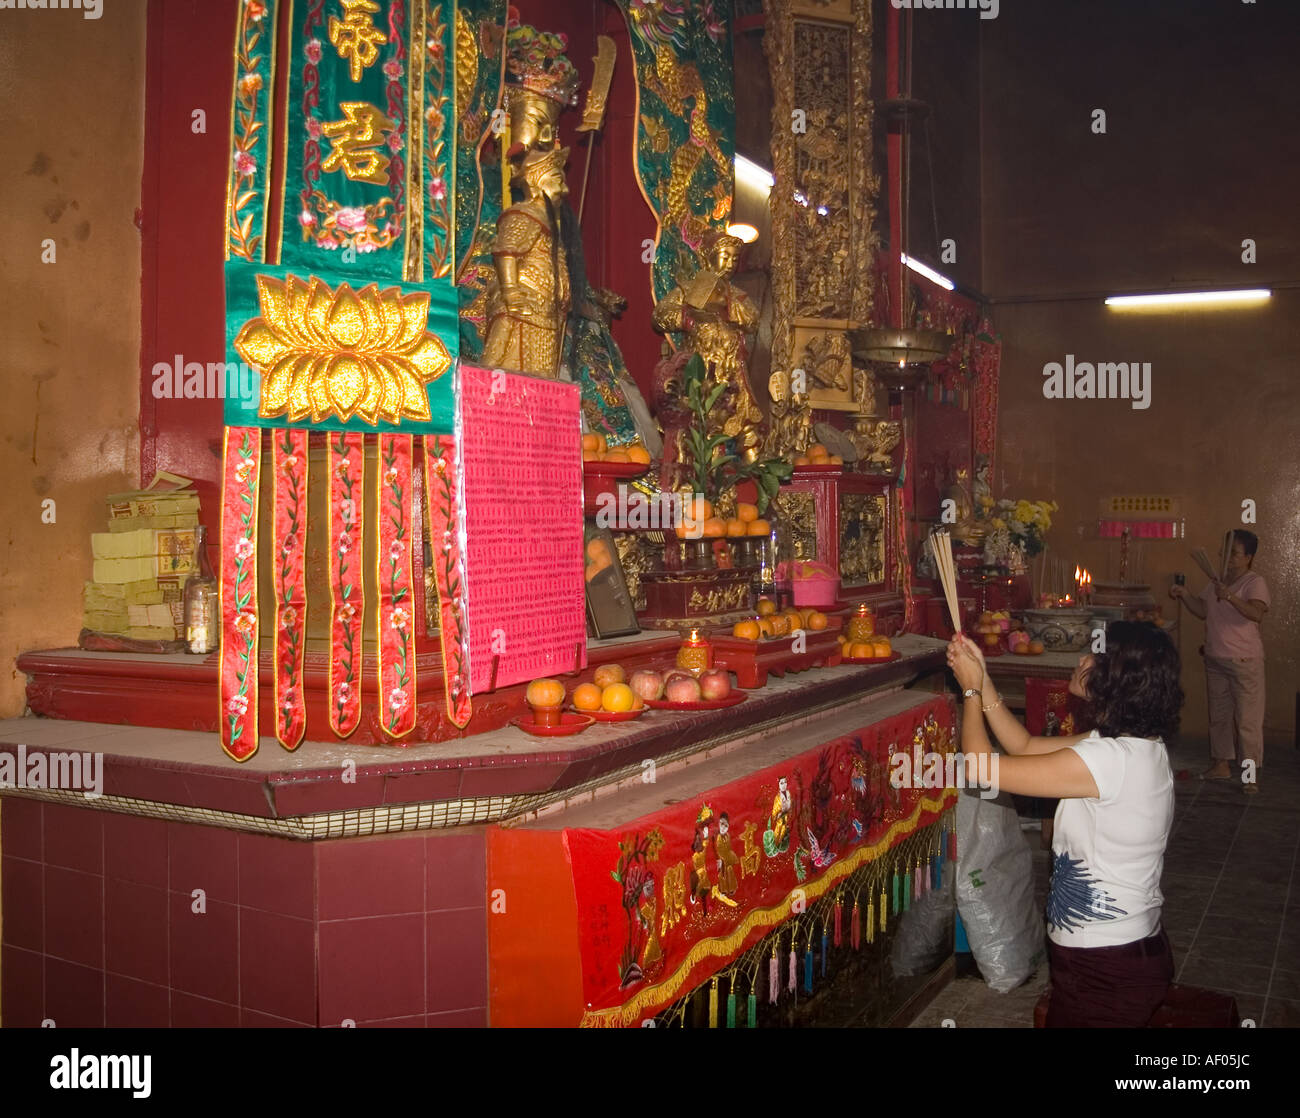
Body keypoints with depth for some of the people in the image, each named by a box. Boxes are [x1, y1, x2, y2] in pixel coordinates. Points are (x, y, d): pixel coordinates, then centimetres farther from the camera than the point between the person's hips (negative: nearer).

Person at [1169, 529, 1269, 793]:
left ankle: (1250, 774, -1)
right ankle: (1221, 764, 26)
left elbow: (1256, 613, -25)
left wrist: (1229, 596, -34)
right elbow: (1202, 611, 16)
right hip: (1215, 660, 8)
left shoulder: (1255, 582, -10)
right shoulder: (1216, 581, 12)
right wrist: (1184, 596, 2)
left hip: (1245, 662, -8)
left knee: (1247, 719, -5)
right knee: (1219, 714, 15)